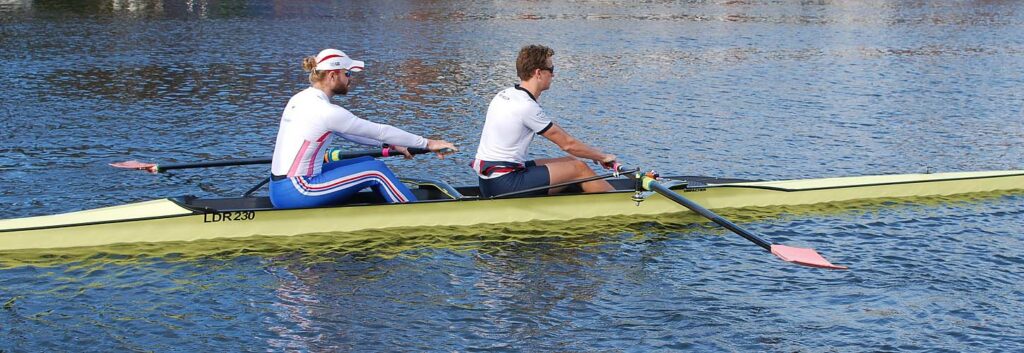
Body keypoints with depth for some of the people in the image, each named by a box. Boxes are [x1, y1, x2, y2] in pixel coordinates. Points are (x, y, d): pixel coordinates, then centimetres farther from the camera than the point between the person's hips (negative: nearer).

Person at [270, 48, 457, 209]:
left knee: (368, 162, 15)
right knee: (376, 170, -5)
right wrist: (427, 143, -4)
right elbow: (380, 131, -13)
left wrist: (390, 144, 20)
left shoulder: (299, 99, 10)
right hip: (295, 193, -9)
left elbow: (348, 133, 20)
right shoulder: (326, 112, -18)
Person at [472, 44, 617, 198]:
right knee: (579, 168, -2)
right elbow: (567, 144, -11)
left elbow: (556, 132, 18)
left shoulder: (505, 94, 11)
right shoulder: (527, 106, -19)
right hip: (503, 184, -10)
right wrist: (603, 157, 5)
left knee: (571, 162, 14)